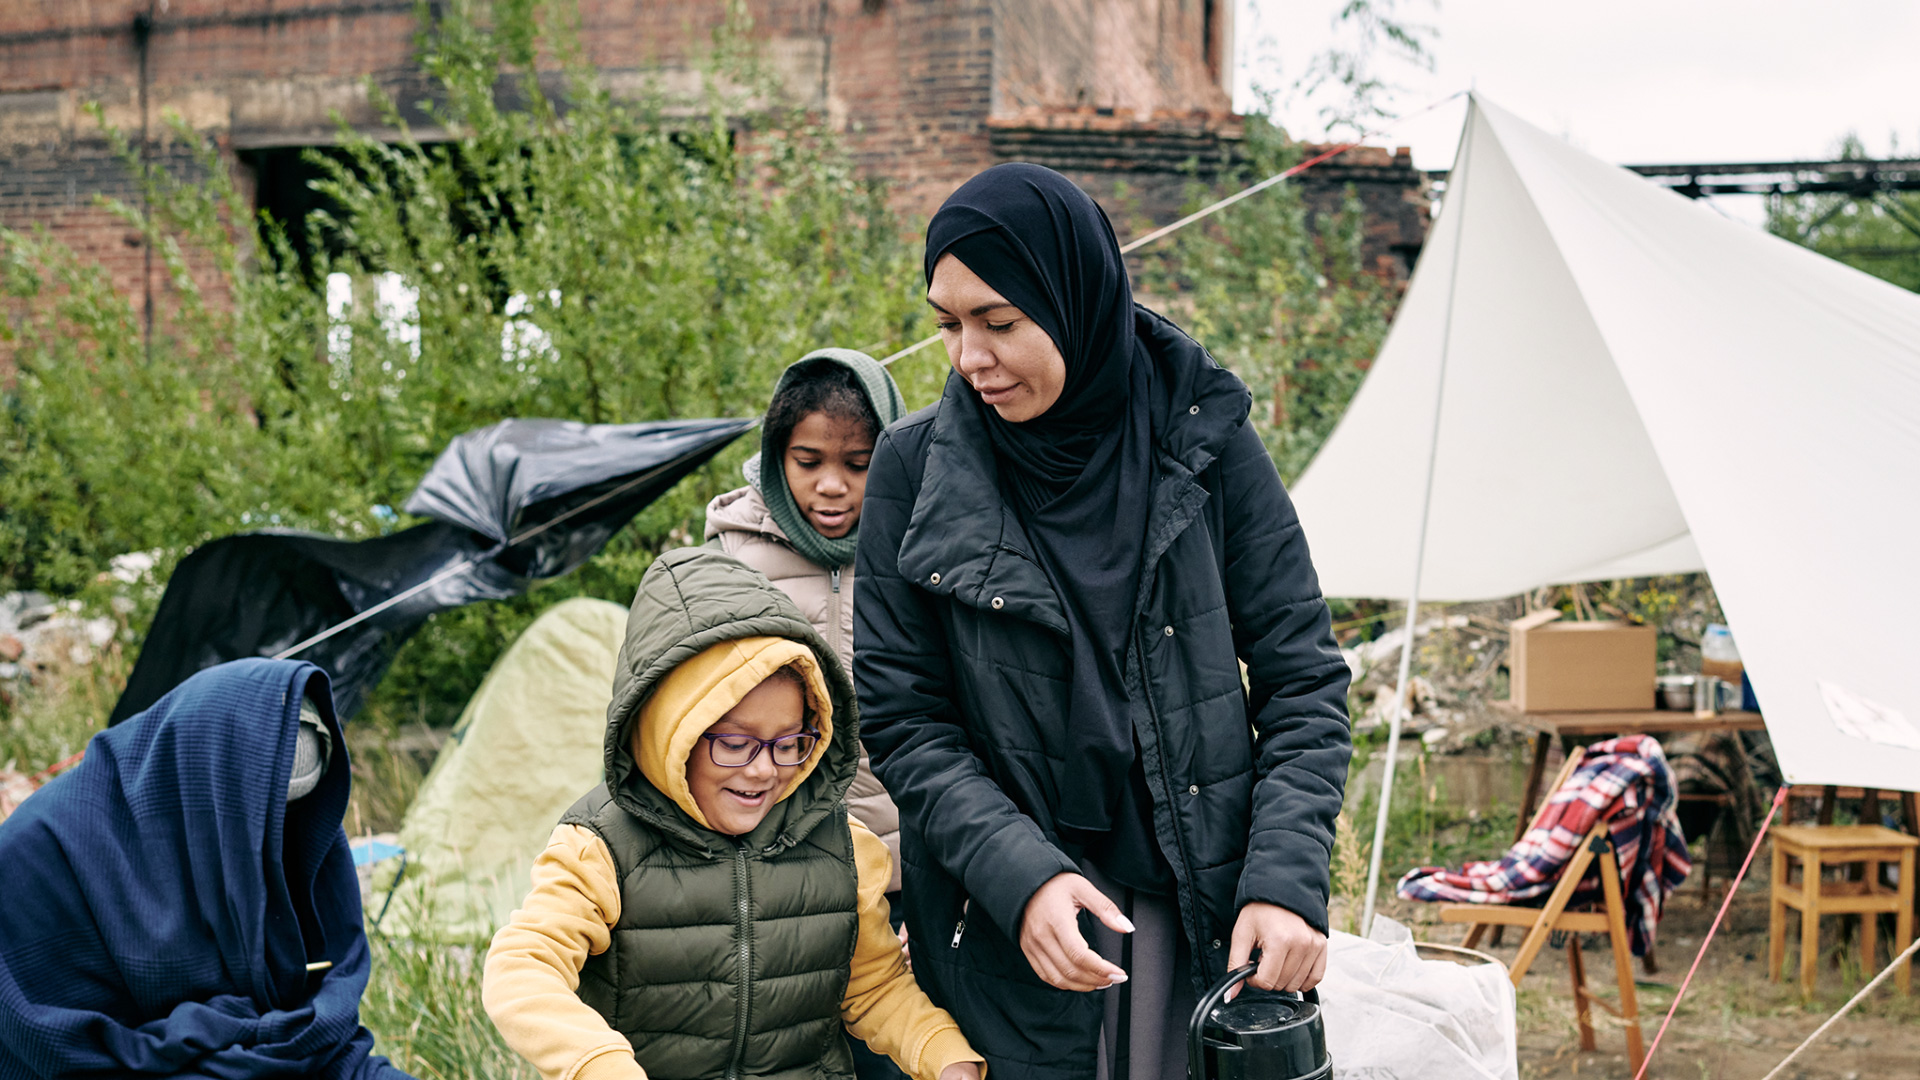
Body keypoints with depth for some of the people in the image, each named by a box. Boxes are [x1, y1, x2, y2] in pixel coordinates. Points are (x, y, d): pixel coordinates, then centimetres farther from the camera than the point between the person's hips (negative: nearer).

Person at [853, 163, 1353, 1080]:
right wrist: (1019, 874, -17)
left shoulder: (1201, 439, -4)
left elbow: (1302, 674, -1)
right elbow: (901, 717, -3)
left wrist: (1286, 877, -13)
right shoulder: (916, 469, -4)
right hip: (1007, 927, 0)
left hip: (1204, 904, 1)